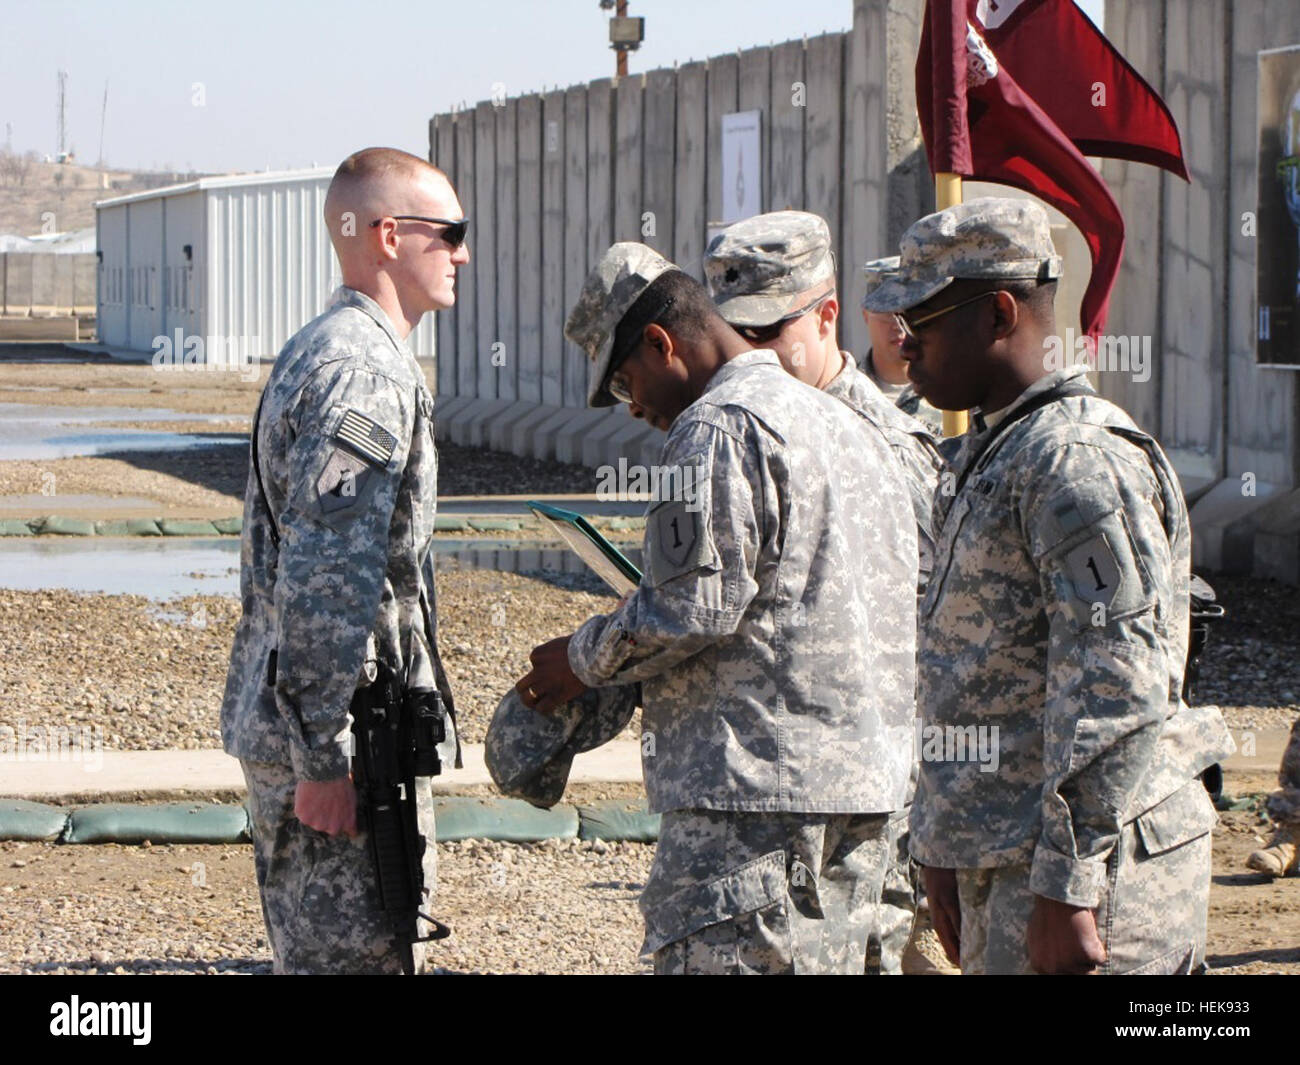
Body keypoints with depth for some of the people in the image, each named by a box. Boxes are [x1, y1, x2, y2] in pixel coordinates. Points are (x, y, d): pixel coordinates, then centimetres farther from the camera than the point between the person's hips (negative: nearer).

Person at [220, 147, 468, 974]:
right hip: (346, 733, -10)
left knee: (311, 954, 15)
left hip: (280, 715, 10)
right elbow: (326, 579, -23)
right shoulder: (365, 373, -17)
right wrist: (324, 759, -23)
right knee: (355, 956, -6)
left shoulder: (313, 354, 16)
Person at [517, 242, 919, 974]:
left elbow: (695, 607, -16)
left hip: (756, 777, -10)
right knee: (824, 959, 11)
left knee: (715, 955, -11)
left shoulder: (718, 427, -8)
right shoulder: (845, 424, 21)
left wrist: (585, 659, 0)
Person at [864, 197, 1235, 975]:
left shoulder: (1080, 462, -15)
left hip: (1079, 870, -10)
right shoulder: (988, 458, 18)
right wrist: (947, 851, 22)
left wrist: (1066, 888, -24)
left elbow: (1118, 693, -22)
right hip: (1001, 866, 10)